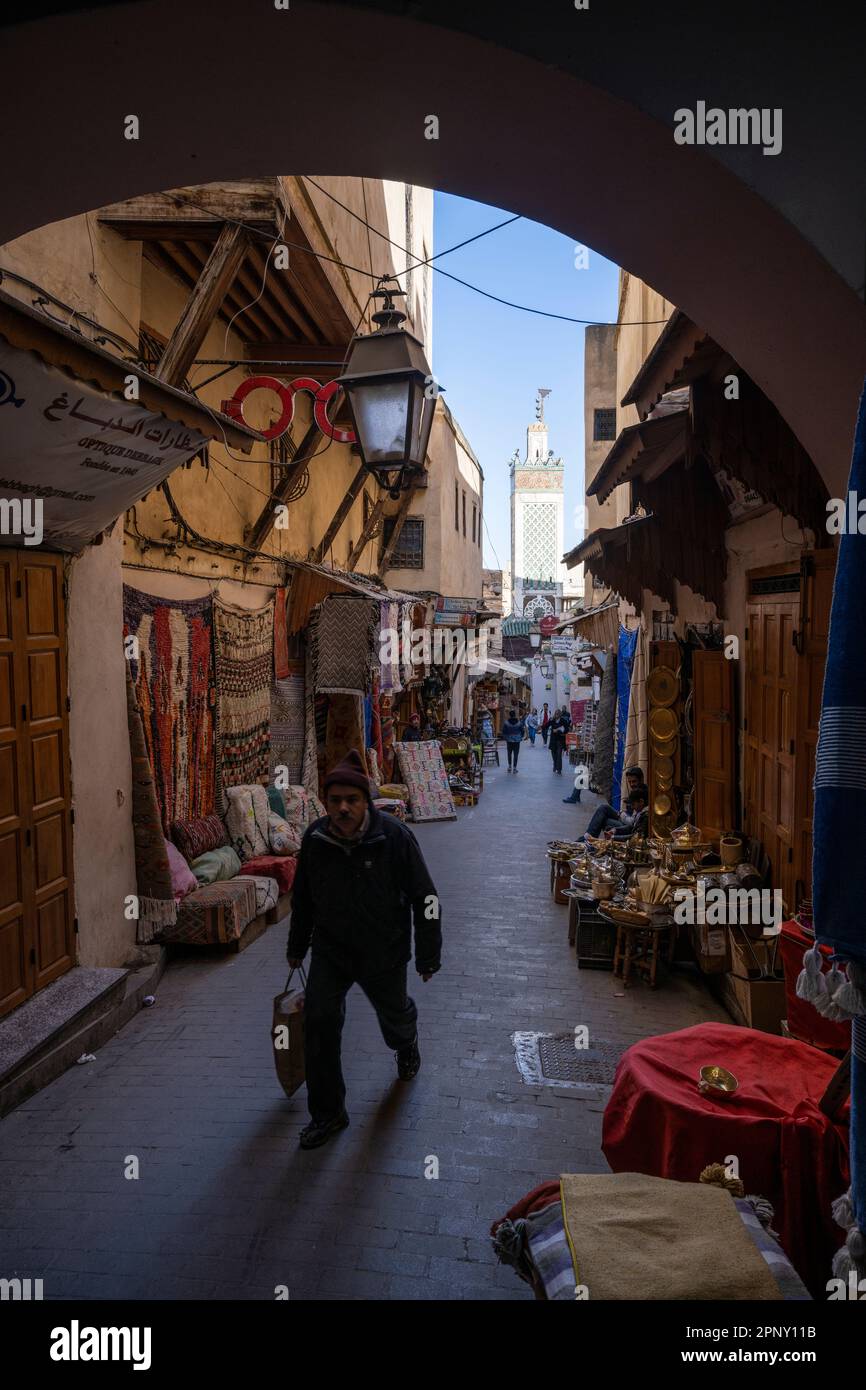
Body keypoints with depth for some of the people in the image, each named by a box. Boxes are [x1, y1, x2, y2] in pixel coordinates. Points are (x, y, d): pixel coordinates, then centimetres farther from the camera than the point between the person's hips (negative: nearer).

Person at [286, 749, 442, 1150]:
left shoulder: (395, 836, -23)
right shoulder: (315, 837, -12)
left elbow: (424, 899, -14)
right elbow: (302, 897, 5)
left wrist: (428, 956, -10)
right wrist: (297, 946, 14)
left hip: (384, 952, -2)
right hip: (330, 949, 2)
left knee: (394, 1015, 20)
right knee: (319, 1022, -8)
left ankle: (407, 1047, 58)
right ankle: (328, 1113, 11)